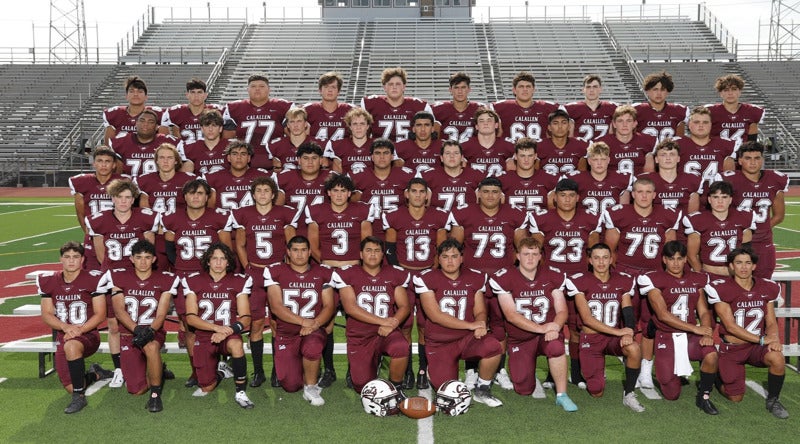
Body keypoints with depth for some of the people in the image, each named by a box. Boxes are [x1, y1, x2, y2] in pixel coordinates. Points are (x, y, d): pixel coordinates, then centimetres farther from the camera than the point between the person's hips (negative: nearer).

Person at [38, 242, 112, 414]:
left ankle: (80, 397, -23)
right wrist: (66, 327, -13)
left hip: (88, 335, -4)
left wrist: (80, 329, -20)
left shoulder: (92, 279, -7)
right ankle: (95, 374, 29)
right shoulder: (48, 281, 5)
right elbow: (46, 314, 5)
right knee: (71, 388, -7)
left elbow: (100, 314, -6)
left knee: (71, 346, -40)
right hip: (63, 337, 4)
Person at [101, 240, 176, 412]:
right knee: (137, 390, -7)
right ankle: (157, 370, 27)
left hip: (154, 333, -1)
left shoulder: (165, 280, 1)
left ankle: (156, 394, -23)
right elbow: (119, 310, -6)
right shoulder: (118, 277, 3)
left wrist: (150, 330, -24)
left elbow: (161, 315, -3)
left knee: (151, 346, -40)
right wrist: (137, 329, -23)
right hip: (128, 335, 1)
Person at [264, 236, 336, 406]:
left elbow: (329, 306, 0)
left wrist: (314, 324, -20)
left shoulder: (323, 273, 3)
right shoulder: (275, 272, -1)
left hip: (313, 331, -1)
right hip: (286, 333, 1)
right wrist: (304, 321, -20)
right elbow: (276, 307, -9)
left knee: (312, 348, -38)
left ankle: (311, 388, -10)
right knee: (290, 385, -7)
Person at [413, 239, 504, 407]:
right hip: (439, 343, -2)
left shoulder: (475, 278, 5)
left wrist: (480, 325, -19)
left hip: (468, 338, 2)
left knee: (493, 347, -30)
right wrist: (471, 325, -17)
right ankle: (432, 368, 25)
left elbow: (480, 311, 6)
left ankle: (482, 391, -4)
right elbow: (435, 316, -14)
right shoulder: (426, 279, -8)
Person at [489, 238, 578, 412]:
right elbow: (511, 315, -17)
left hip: (549, 331, 1)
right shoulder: (503, 278, -11)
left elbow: (562, 310, -1)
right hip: (520, 338, 0)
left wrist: (555, 327, -24)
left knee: (555, 347, -37)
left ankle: (561, 395, -16)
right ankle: (527, 369, 32)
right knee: (524, 390, -4)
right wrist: (541, 328, -28)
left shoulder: (553, 276, -2)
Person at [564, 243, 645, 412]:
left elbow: (628, 313, -2)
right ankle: (596, 374, 34)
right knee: (597, 393, -4)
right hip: (590, 338, -2)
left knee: (634, 350, -34)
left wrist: (628, 333, -23)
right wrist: (617, 331, -21)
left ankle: (629, 395, -13)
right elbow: (587, 319, -14)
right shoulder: (579, 282, -9)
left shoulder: (623, 281, 2)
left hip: (614, 337, 2)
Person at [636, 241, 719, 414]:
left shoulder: (697, 279, 9)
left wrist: (707, 334, -14)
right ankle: (667, 373, 33)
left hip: (690, 336, 3)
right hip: (666, 337, -3)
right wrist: (695, 328, -17)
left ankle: (703, 396, -6)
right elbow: (663, 315, -14)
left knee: (711, 355, -32)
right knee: (672, 395, -4)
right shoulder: (653, 279, -7)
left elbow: (704, 312, 6)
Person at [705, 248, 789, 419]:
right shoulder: (720, 289, -14)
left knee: (777, 359, -32)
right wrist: (761, 339, -20)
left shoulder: (768, 288, 1)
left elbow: (771, 323, 4)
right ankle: (718, 374, 37)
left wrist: (774, 339, -17)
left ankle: (773, 401, -6)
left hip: (757, 346, 3)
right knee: (736, 398, 2)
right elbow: (730, 327, -15)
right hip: (731, 347, -3)